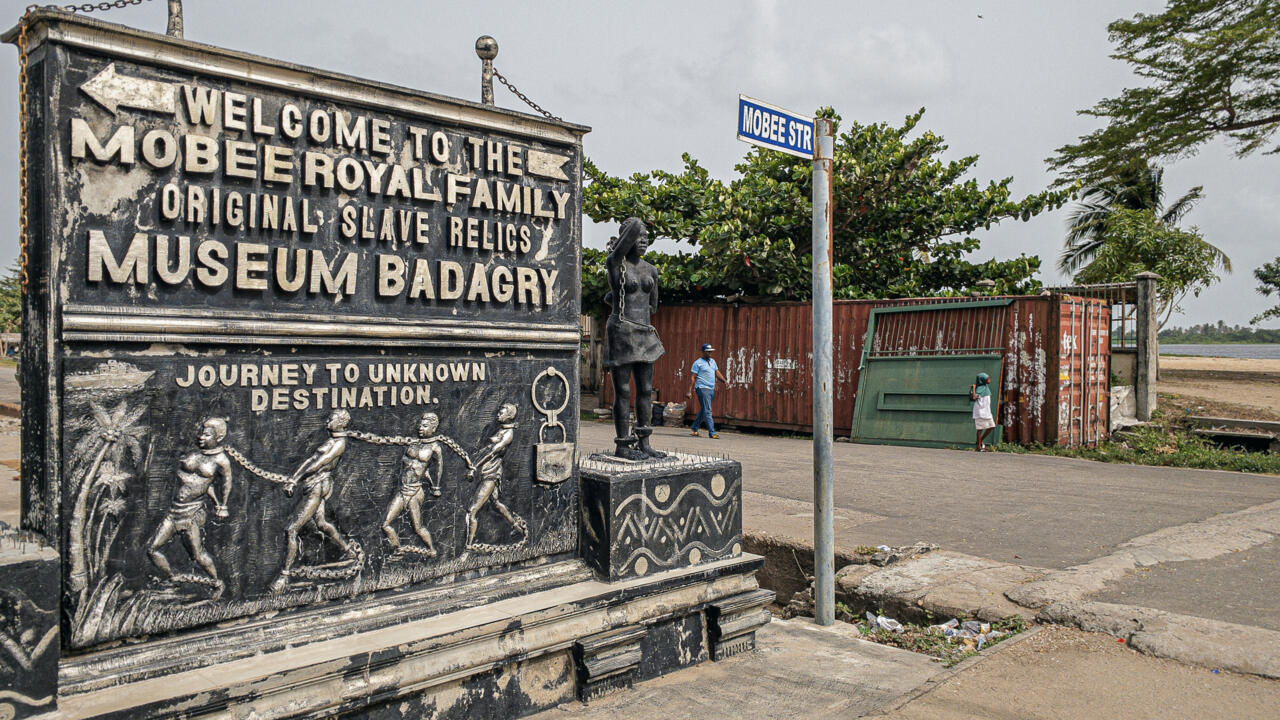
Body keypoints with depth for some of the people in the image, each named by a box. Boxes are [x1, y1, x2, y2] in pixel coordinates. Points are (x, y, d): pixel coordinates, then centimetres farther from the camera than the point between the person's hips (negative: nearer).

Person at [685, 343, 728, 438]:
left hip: (711, 389, 7)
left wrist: (724, 381, 5)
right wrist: (689, 391, -12)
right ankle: (712, 432, -10)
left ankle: (694, 428, 25)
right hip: (702, 388, -7)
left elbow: (717, 373, 22)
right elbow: (693, 377, -7)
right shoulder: (698, 363, -4)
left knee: (703, 410, 13)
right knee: (707, 411, -9)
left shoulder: (712, 361, 18)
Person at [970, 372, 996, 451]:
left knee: (991, 427, 6)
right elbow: (974, 397, -31)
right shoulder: (979, 388, -14)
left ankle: (981, 441, 21)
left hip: (986, 411, 9)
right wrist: (973, 388, -24)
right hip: (980, 411, -9)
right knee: (981, 428, -5)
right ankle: (979, 447, 1)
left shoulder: (986, 387, 13)